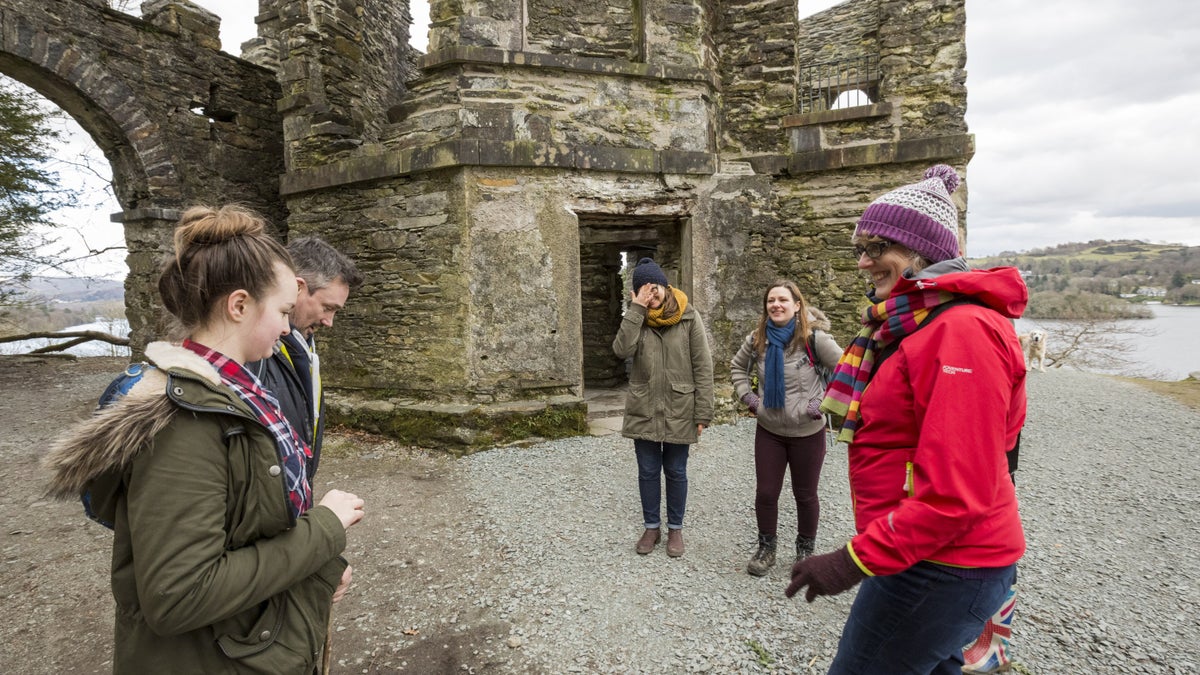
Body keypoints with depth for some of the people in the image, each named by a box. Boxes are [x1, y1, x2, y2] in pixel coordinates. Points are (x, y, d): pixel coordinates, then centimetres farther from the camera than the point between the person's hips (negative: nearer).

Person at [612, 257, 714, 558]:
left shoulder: (688, 317, -6)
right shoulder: (636, 318, 1)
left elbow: (702, 367, -6)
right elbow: (622, 350, -19)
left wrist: (703, 412, -9)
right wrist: (636, 309, -19)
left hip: (679, 410, -2)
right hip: (644, 409, 2)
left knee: (675, 472, 12)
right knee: (648, 471, 12)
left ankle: (675, 528, 30)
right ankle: (651, 527, 30)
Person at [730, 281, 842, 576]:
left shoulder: (813, 337, -16)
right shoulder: (757, 339, -3)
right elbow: (736, 367, 15)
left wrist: (823, 402, -15)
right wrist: (747, 396, 3)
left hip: (807, 432, -3)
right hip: (768, 430, 3)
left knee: (805, 495, 13)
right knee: (765, 493, 9)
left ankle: (806, 549, 34)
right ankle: (766, 547, 30)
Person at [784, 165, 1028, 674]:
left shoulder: (964, 331, -22)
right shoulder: (912, 323, 9)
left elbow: (956, 491, -27)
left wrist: (857, 560, -23)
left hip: (941, 568, -9)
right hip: (919, 553, 9)